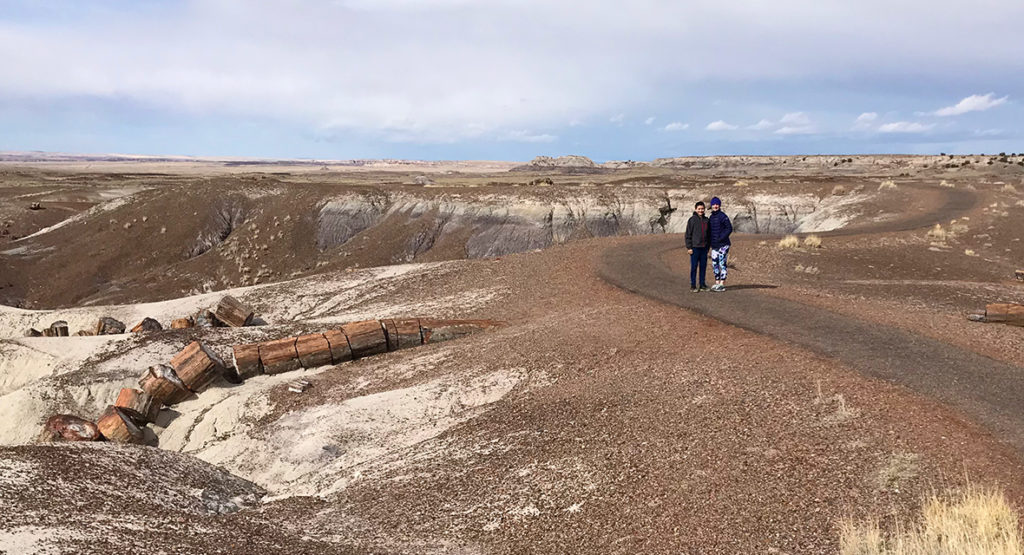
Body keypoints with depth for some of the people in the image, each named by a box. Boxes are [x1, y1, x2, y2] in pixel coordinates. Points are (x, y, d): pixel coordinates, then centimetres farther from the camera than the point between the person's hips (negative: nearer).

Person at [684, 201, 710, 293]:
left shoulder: (706, 220, 10)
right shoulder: (692, 220, -6)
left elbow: (708, 234, 18)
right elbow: (688, 234, -7)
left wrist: (708, 246, 14)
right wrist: (689, 247, -12)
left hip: (704, 247, 5)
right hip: (695, 247, -5)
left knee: (703, 266, 9)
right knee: (694, 267, -2)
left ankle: (703, 285, 17)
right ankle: (693, 286, 3)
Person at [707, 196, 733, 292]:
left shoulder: (723, 216, -9)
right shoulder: (711, 217, 14)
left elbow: (729, 229, -12)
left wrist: (721, 238, -17)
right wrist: (708, 243, 14)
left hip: (723, 245, -8)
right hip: (714, 245, 8)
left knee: (723, 264, -5)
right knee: (714, 264, 10)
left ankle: (722, 284, -4)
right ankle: (717, 283, 18)